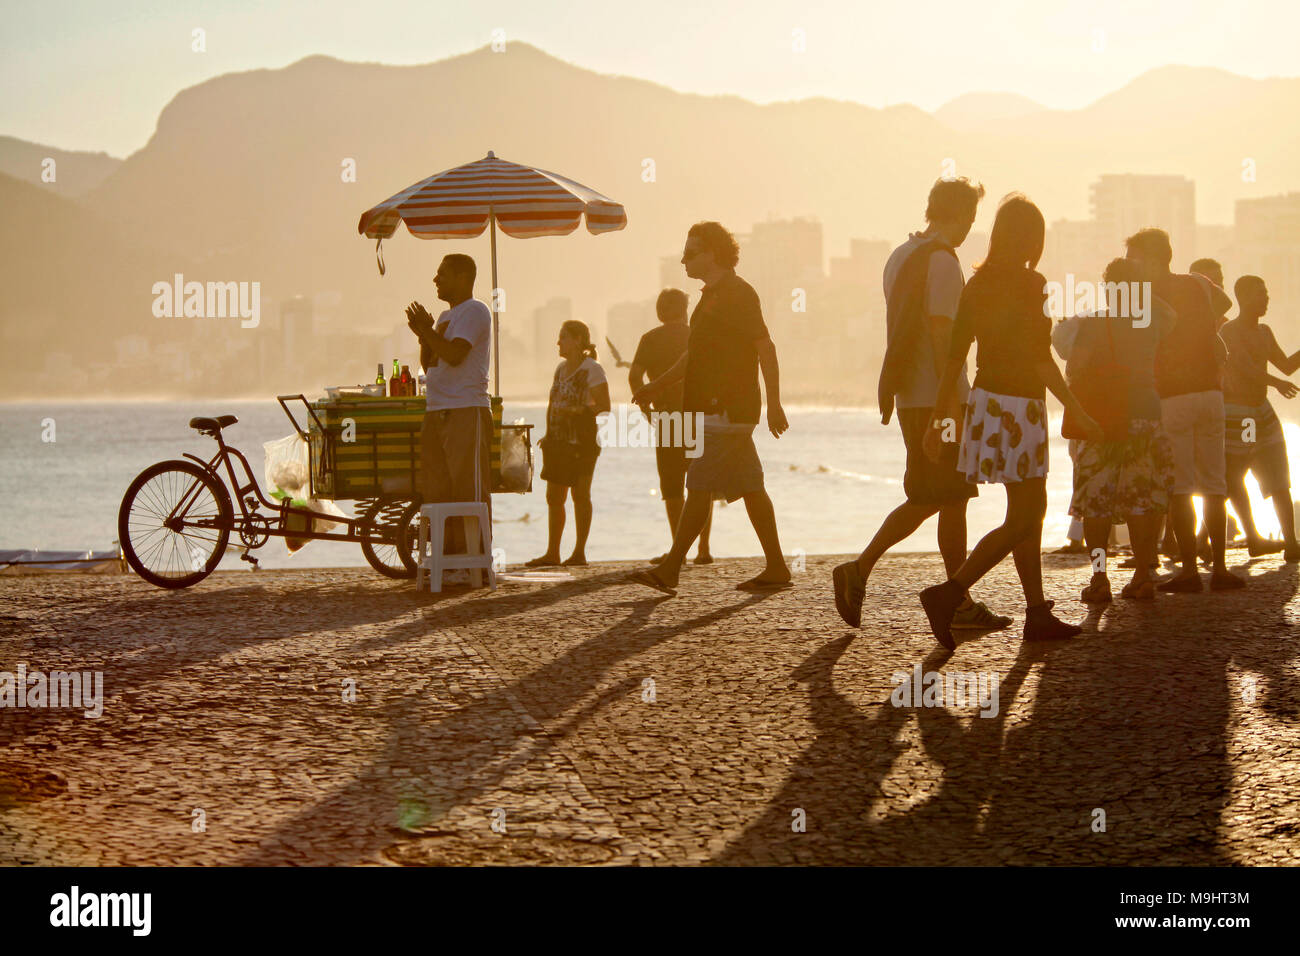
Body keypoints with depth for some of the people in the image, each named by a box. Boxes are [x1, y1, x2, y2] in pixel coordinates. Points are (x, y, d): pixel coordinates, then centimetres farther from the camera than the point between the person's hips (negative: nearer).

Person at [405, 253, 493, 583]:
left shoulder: (475, 311, -6)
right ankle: (448, 558, 12)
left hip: (467, 411, -9)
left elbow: (455, 355, -19)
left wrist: (427, 330, -8)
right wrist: (423, 335, 5)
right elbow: (429, 365, 21)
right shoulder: (445, 316, 22)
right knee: (437, 490, 8)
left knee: (469, 491, -9)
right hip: (437, 412, 9)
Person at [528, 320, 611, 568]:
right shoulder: (561, 368, 15)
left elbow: (605, 407, -13)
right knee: (554, 497, 7)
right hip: (559, 442, 8)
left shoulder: (592, 370, -8)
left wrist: (577, 411, -24)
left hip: (582, 442, -8)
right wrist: (548, 434, 12)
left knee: (580, 495, -3)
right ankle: (552, 553, 13)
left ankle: (580, 553, 3)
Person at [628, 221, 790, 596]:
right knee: (750, 488, 9)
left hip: (727, 410, -10)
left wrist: (774, 404, -20)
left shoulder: (738, 294, -11)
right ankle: (776, 568, 12)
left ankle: (670, 569, -12)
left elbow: (766, 349, -16)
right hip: (716, 410, 10)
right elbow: (693, 355, 27)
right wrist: (656, 387, 22)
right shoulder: (712, 295, 20)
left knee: (700, 487, -11)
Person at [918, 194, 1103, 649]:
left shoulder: (978, 283, 6)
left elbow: (955, 356, 7)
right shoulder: (1031, 286, -14)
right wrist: (1079, 413, -12)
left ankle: (1038, 614, 17)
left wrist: (940, 417, 11)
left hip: (987, 401, 8)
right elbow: (1040, 360, -18)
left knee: (1032, 508, 15)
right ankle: (949, 594, -13)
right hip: (1018, 406, -8)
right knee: (1021, 520, -3)